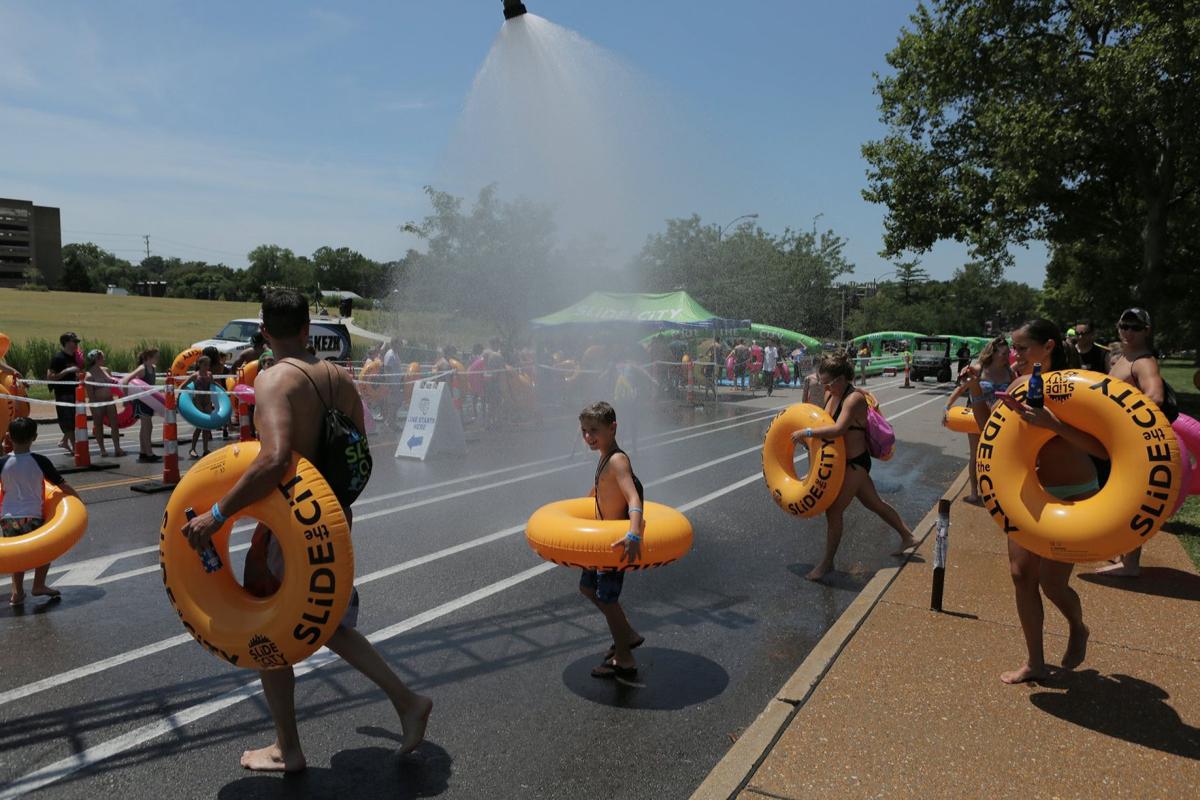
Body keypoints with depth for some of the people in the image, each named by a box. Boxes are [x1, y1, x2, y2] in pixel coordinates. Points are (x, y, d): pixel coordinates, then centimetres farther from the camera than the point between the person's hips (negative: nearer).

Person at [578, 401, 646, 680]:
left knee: (607, 598, 1)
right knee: (587, 587, 21)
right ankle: (629, 635, 33)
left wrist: (634, 535, -52)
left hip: (618, 540, -10)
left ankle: (624, 662, 17)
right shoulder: (605, 458, 6)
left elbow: (634, 499, -37)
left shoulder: (617, 461, -24)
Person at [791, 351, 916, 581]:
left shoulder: (855, 398, -24)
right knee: (875, 503, 23)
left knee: (834, 511, -3)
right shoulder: (830, 395, 0)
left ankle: (827, 563, 12)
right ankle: (907, 538, 41)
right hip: (844, 461, 9)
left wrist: (806, 432, -34)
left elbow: (838, 428, -37)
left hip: (855, 463, -9)